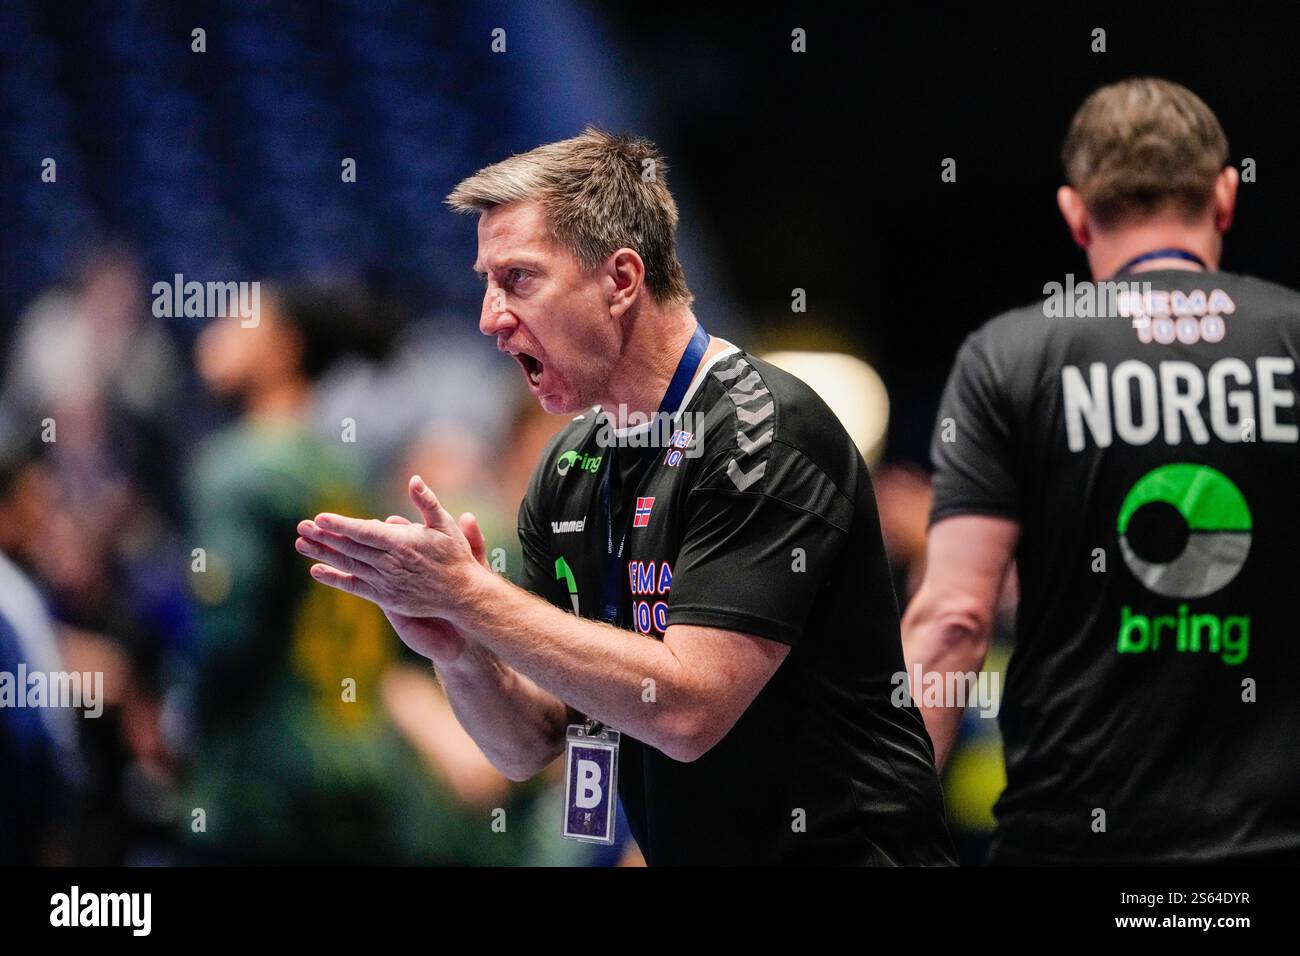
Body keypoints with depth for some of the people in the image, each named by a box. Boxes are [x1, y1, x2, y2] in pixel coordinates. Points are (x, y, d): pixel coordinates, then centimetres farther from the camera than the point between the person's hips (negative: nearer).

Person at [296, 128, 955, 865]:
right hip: (683, 857, 6)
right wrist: (457, 649, -9)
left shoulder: (763, 430, -13)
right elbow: (528, 747, 10)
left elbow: (688, 708, -20)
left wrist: (466, 592, -16)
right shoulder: (568, 468, 9)